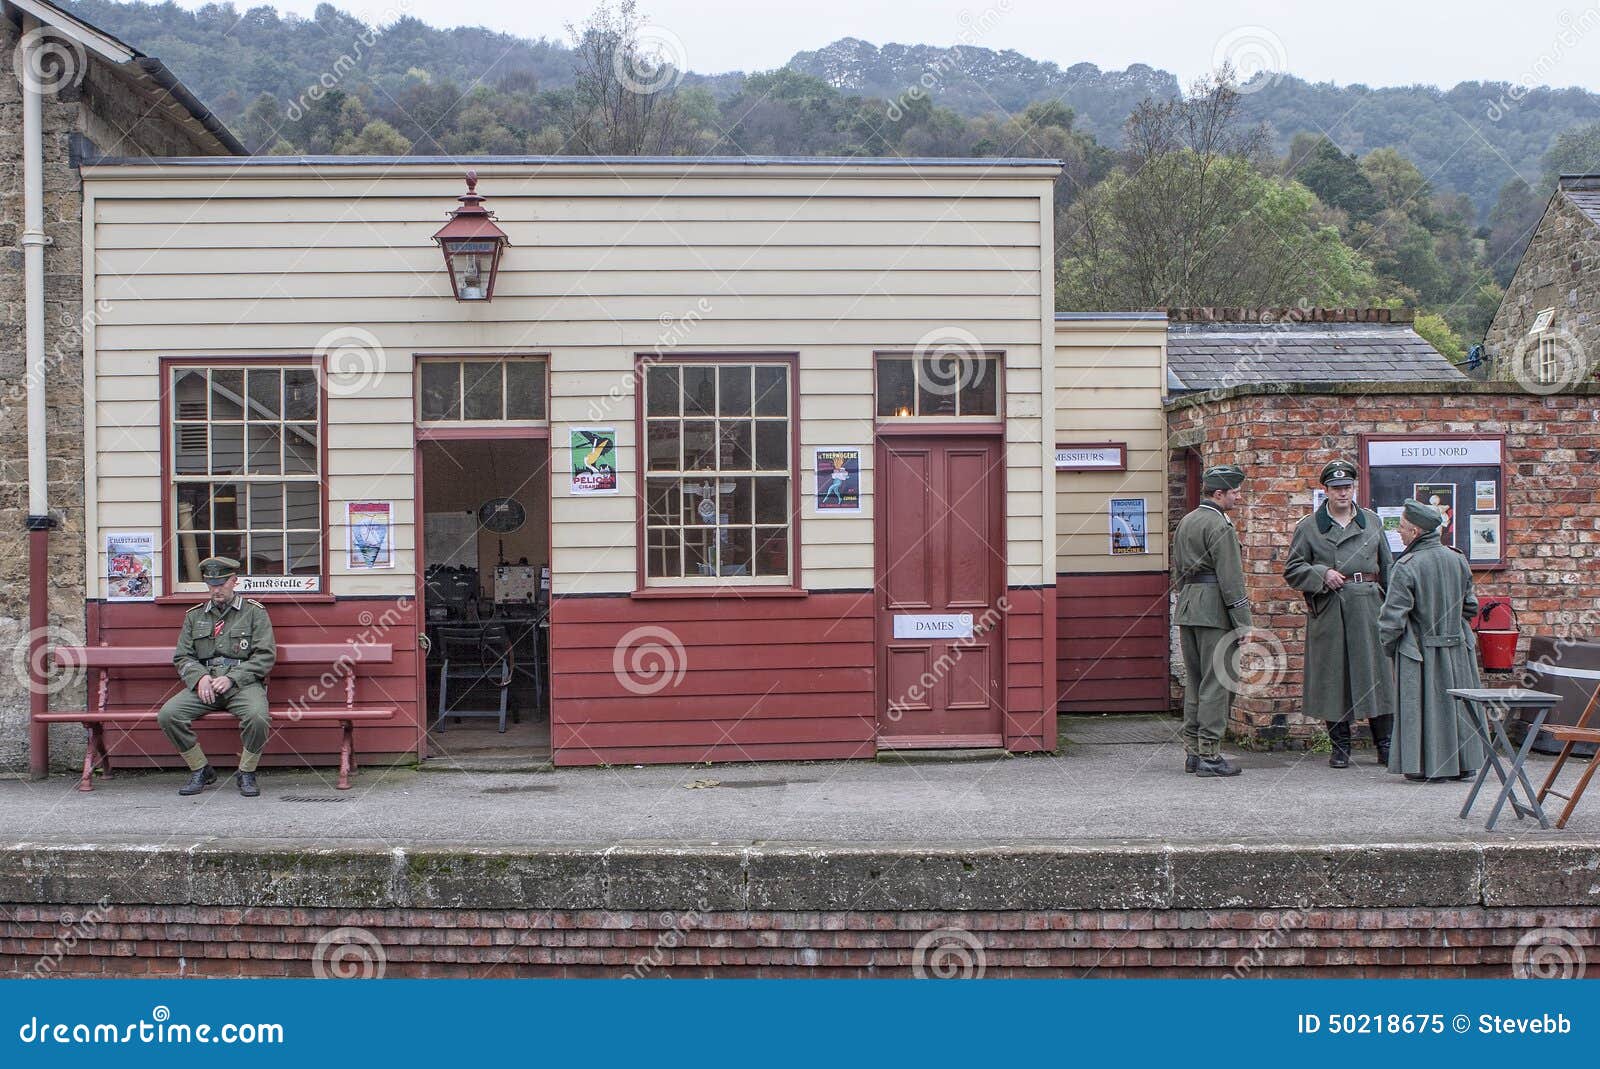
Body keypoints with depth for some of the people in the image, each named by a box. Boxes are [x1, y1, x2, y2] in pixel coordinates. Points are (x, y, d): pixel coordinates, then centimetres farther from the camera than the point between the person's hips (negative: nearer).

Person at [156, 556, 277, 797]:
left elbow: (265, 655, -1)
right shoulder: (194, 615, 19)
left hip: (243, 683, -3)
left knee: (257, 716, -35)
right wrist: (200, 677, -7)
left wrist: (232, 678, -12)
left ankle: (247, 774, -10)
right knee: (167, 715, -22)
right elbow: (182, 657, 15)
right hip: (204, 684, 4)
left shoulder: (254, 612, 8)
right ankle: (200, 770, -3)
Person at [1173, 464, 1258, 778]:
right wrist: (1244, 624, -14)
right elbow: (1231, 578, -16)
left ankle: (1192, 752, 16)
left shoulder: (1185, 522, 16)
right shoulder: (1219, 525, -12)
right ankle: (1209, 755, -4)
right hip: (1214, 610, -9)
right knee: (1217, 681, -5)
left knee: (1194, 681, 12)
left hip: (1187, 610, 9)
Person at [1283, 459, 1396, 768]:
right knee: (1332, 676, 2)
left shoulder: (1373, 522, 12)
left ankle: (1385, 745, 12)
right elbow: (1292, 569, 5)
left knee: (1376, 672, 2)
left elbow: (1388, 566, 14)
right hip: (1328, 611, -2)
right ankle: (1340, 748, 12)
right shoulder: (1309, 526, 4)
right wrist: (1322, 574, -12)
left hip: (1369, 606, 2)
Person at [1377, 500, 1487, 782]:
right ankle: (1462, 763, 23)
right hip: (1457, 648, 6)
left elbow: (1393, 616, -16)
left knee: (1423, 705, 4)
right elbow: (1470, 606, 12)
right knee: (1457, 704, 14)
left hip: (1420, 651, -5)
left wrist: (1387, 643, -2)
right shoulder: (1458, 560, 2)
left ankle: (1428, 766, 7)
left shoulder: (1407, 567, -17)